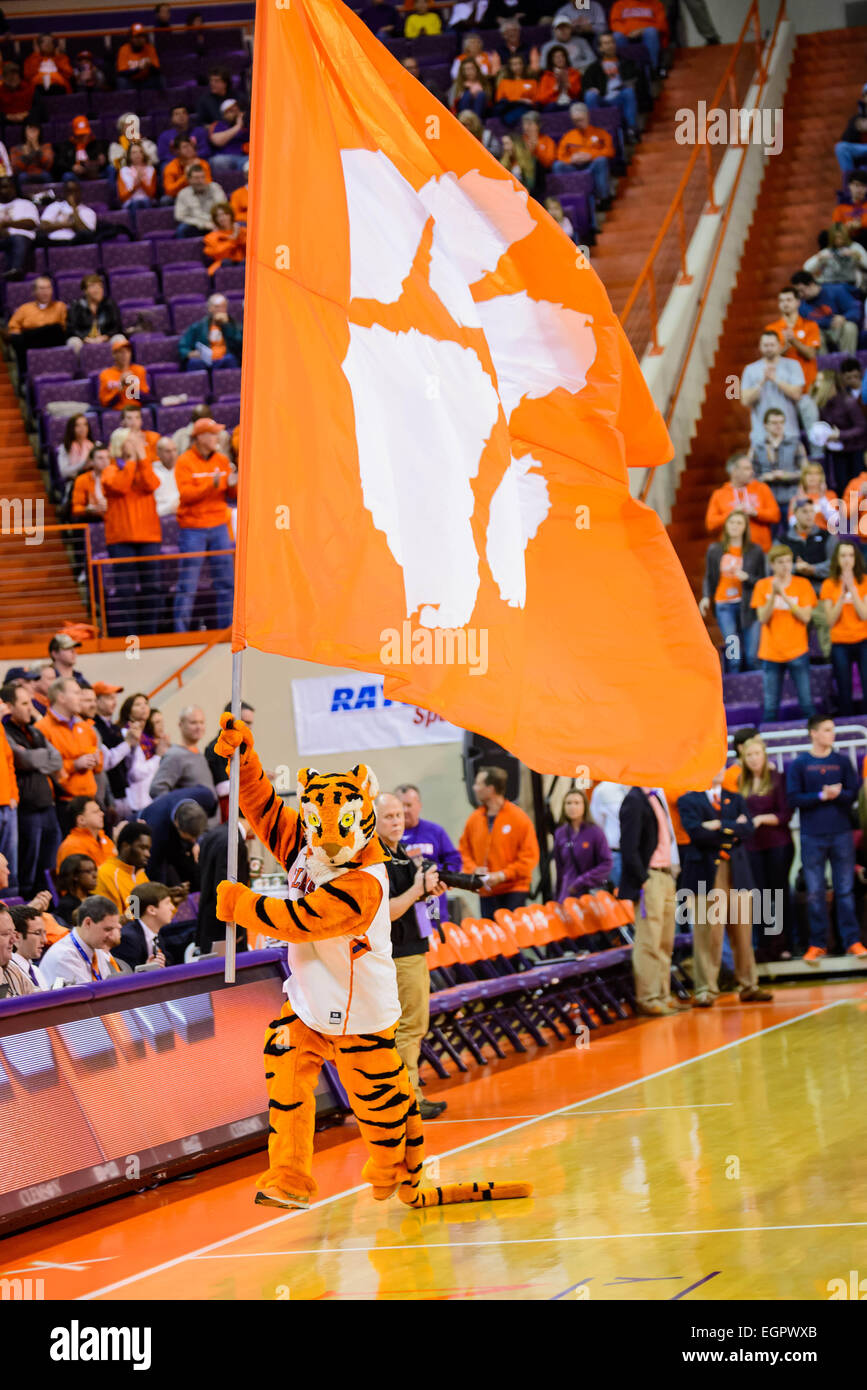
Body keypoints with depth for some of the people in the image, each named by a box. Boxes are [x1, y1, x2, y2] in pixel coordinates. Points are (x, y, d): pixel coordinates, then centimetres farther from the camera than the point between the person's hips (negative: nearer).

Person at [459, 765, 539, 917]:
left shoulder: (519, 818, -6)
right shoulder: (475, 819, 7)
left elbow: (530, 855, -8)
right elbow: (464, 850, 13)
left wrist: (503, 875, -15)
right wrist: (473, 869, -7)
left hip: (514, 889, -4)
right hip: (486, 892, 4)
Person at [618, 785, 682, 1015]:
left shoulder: (657, 797, 15)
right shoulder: (634, 801, -12)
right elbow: (629, 847, -16)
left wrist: (673, 872, 10)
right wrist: (643, 881, -17)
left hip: (665, 876, 9)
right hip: (649, 879, -9)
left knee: (666, 942, 12)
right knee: (649, 941, -6)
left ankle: (663, 995, 19)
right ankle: (647, 999, -2)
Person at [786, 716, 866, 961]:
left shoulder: (843, 761, 7)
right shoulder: (798, 764, 2)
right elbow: (793, 799, -5)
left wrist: (837, 794, -16)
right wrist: (822, 796, -14)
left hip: (841, 833, 1)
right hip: (812, 837, -1)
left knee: (845, 890, 1)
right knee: (815, 893, 2)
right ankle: (817, 944, 8)